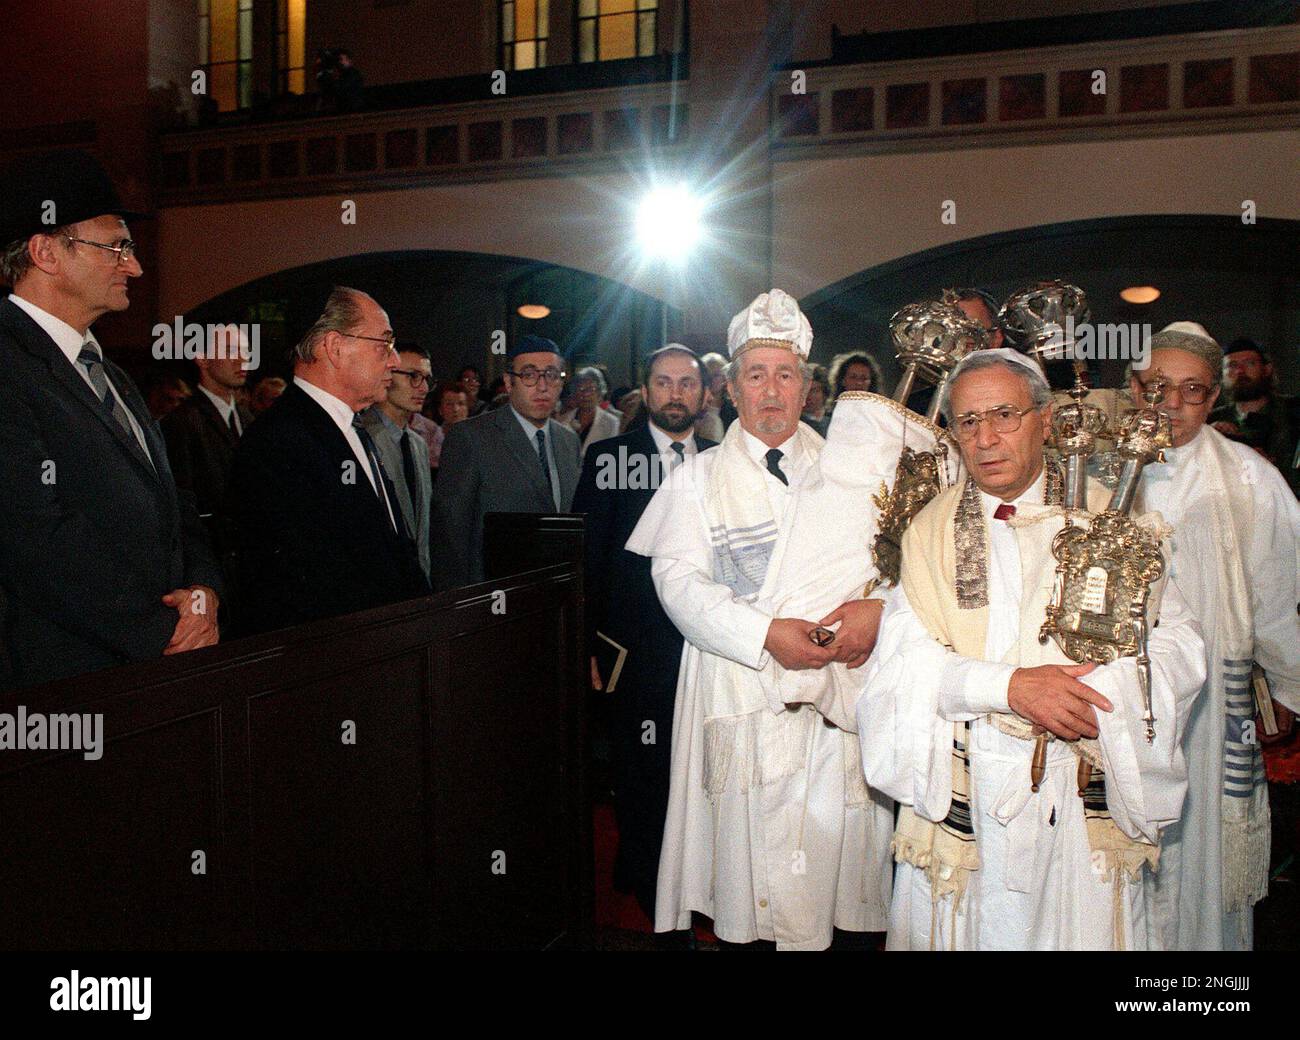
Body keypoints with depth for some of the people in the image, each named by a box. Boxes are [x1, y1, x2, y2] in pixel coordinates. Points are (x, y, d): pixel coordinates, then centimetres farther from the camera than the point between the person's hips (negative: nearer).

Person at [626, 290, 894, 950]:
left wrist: (877, 611, -20)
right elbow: (678, 579, -6)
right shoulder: (699, 479, 7)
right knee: (750, 863, 2)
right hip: (744, 697, -1)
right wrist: (765, 636, -19)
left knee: (838, 843, 4)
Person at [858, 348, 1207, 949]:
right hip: (962, 798, 0)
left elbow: (1179, 647, -3)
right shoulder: (931, 530, 3)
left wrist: (1082, 687, -18)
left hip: (1086, 801, 0)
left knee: (1084, 931, 7)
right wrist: (1009, 686, -20)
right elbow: (901, 662, -7)